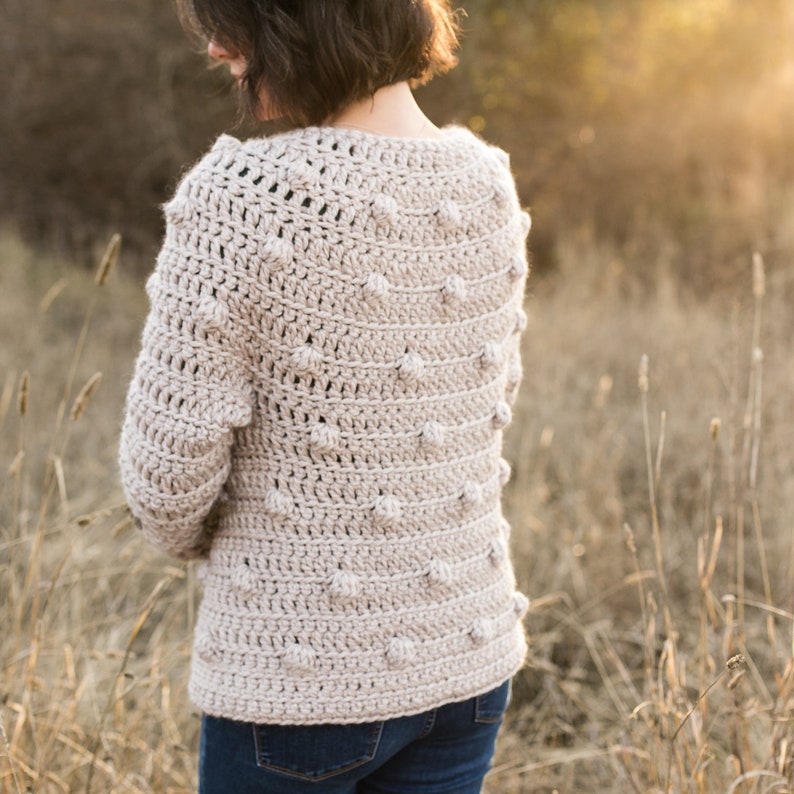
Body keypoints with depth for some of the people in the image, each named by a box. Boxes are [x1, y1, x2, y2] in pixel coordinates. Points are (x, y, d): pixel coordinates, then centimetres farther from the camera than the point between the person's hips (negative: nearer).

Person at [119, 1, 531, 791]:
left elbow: (171, 461, -17)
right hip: (462, 655, 6)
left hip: (304, 676, -6)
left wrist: (187, 533, 6)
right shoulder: (486, 185, -2)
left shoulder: (239, 197, -22)